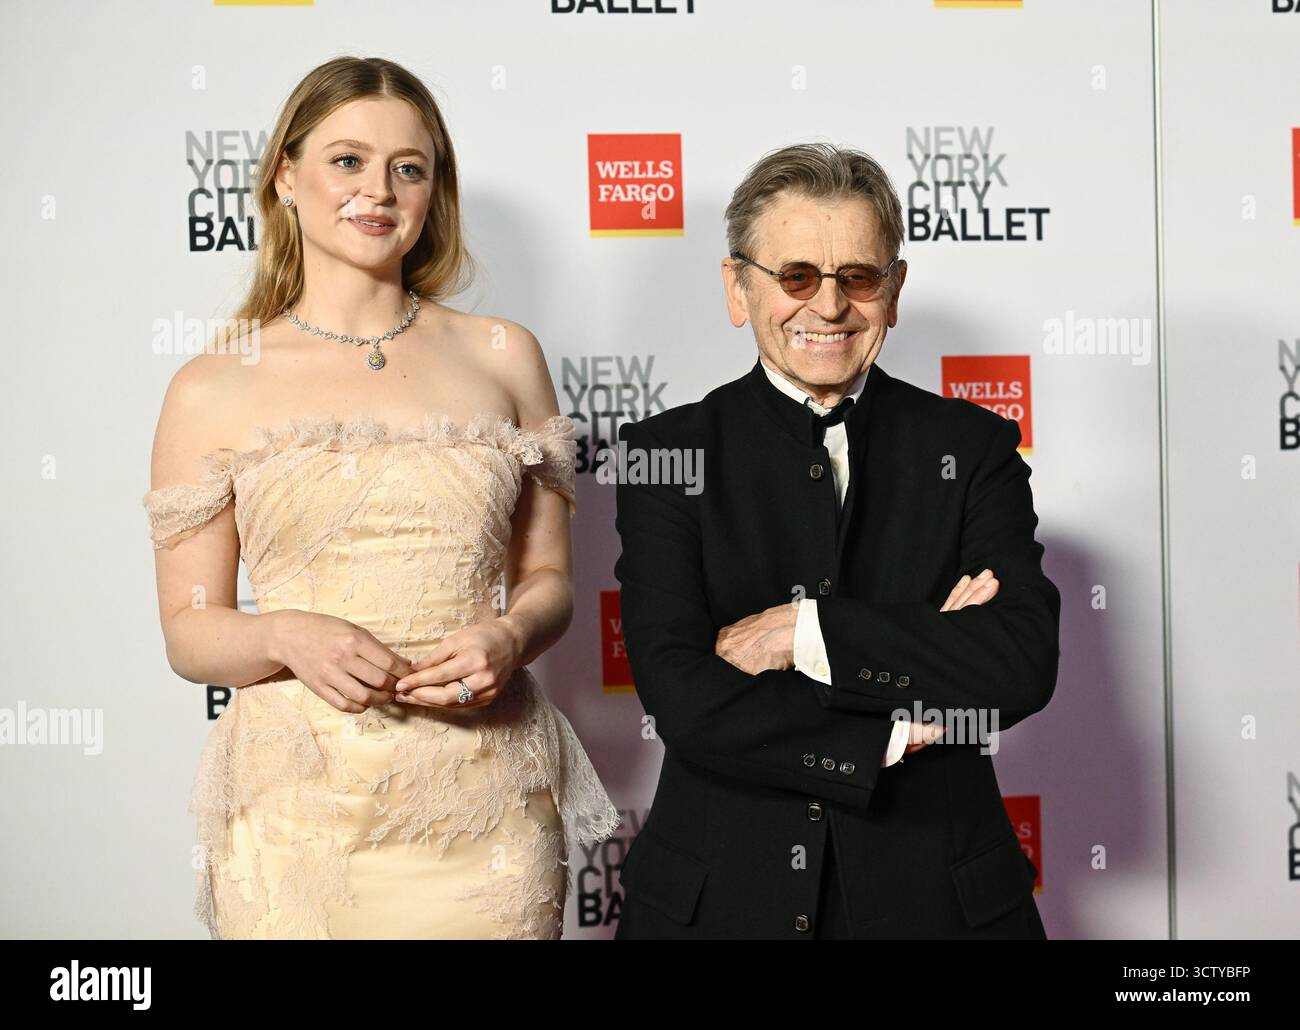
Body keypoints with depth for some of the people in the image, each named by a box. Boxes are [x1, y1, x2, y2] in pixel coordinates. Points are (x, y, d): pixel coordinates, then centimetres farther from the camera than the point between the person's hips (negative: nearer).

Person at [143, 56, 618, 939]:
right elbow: (189, 630, 4)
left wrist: (512, 637, -11)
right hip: (298, 815, -1)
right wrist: (289, 637, -16)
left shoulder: (502, 356, 6)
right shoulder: (212, 391, 2)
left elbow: (549, 577, 10)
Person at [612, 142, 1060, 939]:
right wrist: (901, 730, -13)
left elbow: (1026, 663, -12)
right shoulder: (665, 454, -3)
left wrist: (807, 632, -18)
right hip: (721, 896, -1)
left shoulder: (973, 446, 1)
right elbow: (684, 700, -13)